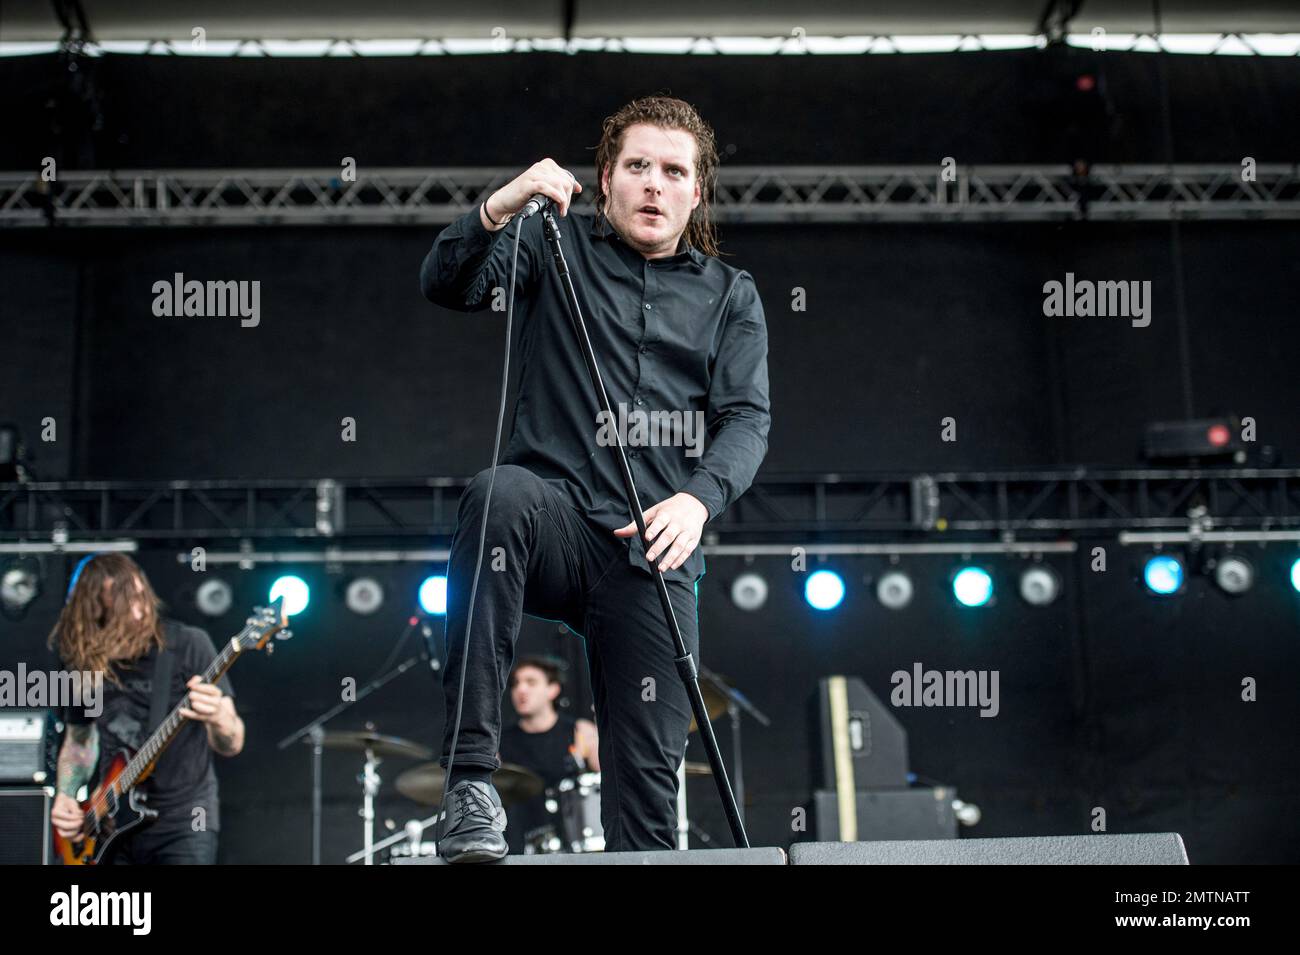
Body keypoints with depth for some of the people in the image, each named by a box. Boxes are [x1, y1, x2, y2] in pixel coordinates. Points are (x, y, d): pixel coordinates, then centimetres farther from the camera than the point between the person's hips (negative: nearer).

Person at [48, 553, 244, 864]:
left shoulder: (189, 645, -9)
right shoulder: (84, 660, 3)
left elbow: (232, 745, -11)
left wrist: (217, 719, -33)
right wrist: (65, 795, 1)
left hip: (182, 823, -4)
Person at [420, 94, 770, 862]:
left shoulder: (731, 296, 17)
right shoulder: (559, 248, 12)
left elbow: (748, 417, 4)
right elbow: (446, 285, -3)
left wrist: (698, 499, -17)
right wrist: (499, 209, -24)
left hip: (655, 551, 2)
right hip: (559, 524, -2)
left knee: (648, 776, -6)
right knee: (500, 493, -37)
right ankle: (471, 779, -36)